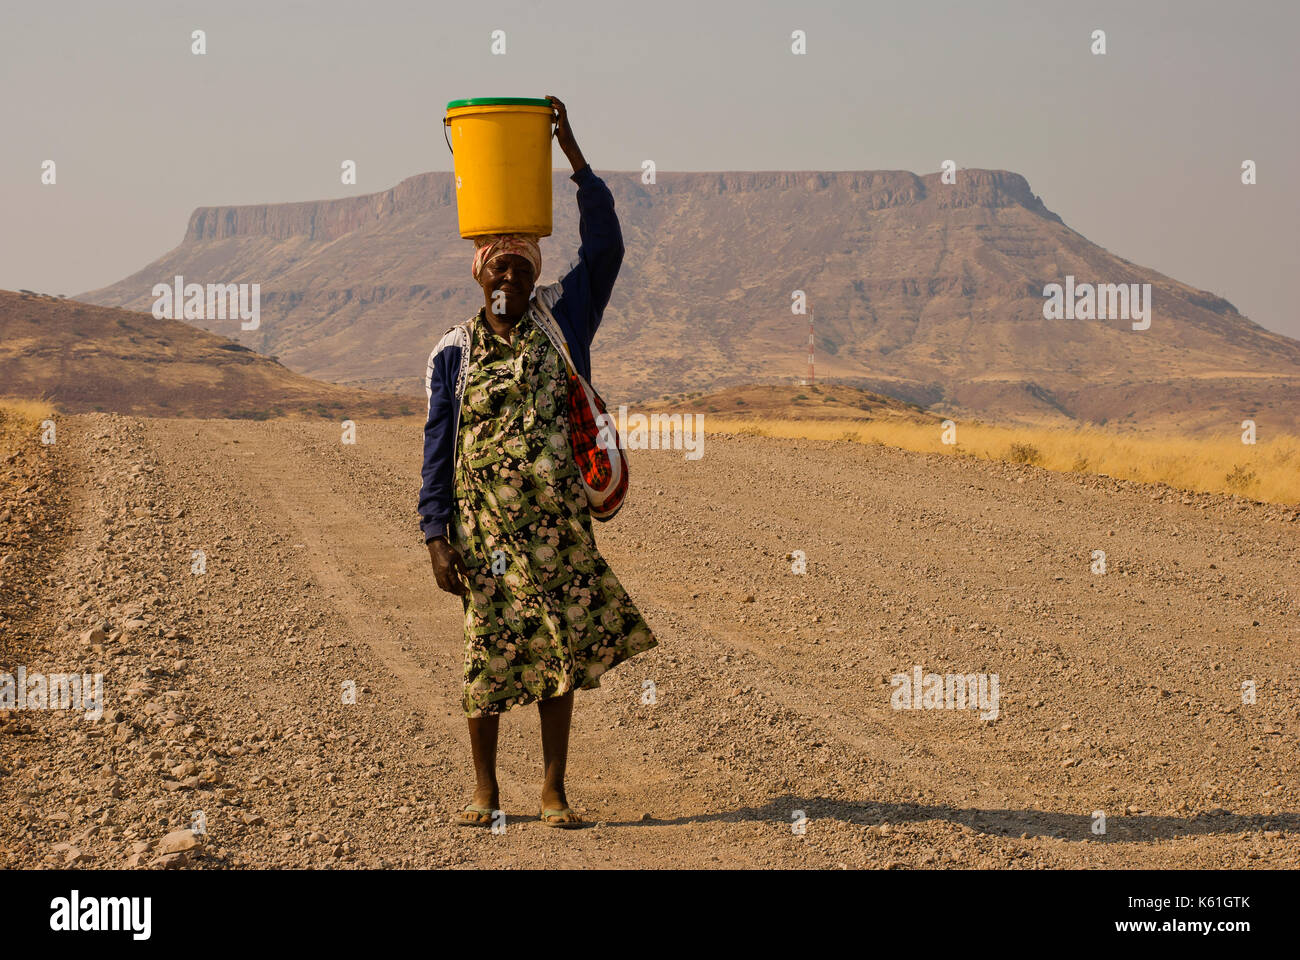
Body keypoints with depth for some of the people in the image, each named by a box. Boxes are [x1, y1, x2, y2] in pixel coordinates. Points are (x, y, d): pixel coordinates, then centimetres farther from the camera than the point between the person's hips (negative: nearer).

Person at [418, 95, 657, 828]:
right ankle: (486, 792, 15)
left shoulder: (563, 321, 3)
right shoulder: (454, 351, 2)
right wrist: (437, 534, -5)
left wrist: (573, 154, -13)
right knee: (488, 652, 2)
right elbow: (438, 446, 2)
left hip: (558, 521, 1)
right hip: (484, 524, -1)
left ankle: (555, 791, 13)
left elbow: (605, 248, -7)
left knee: (562, 652, 3)